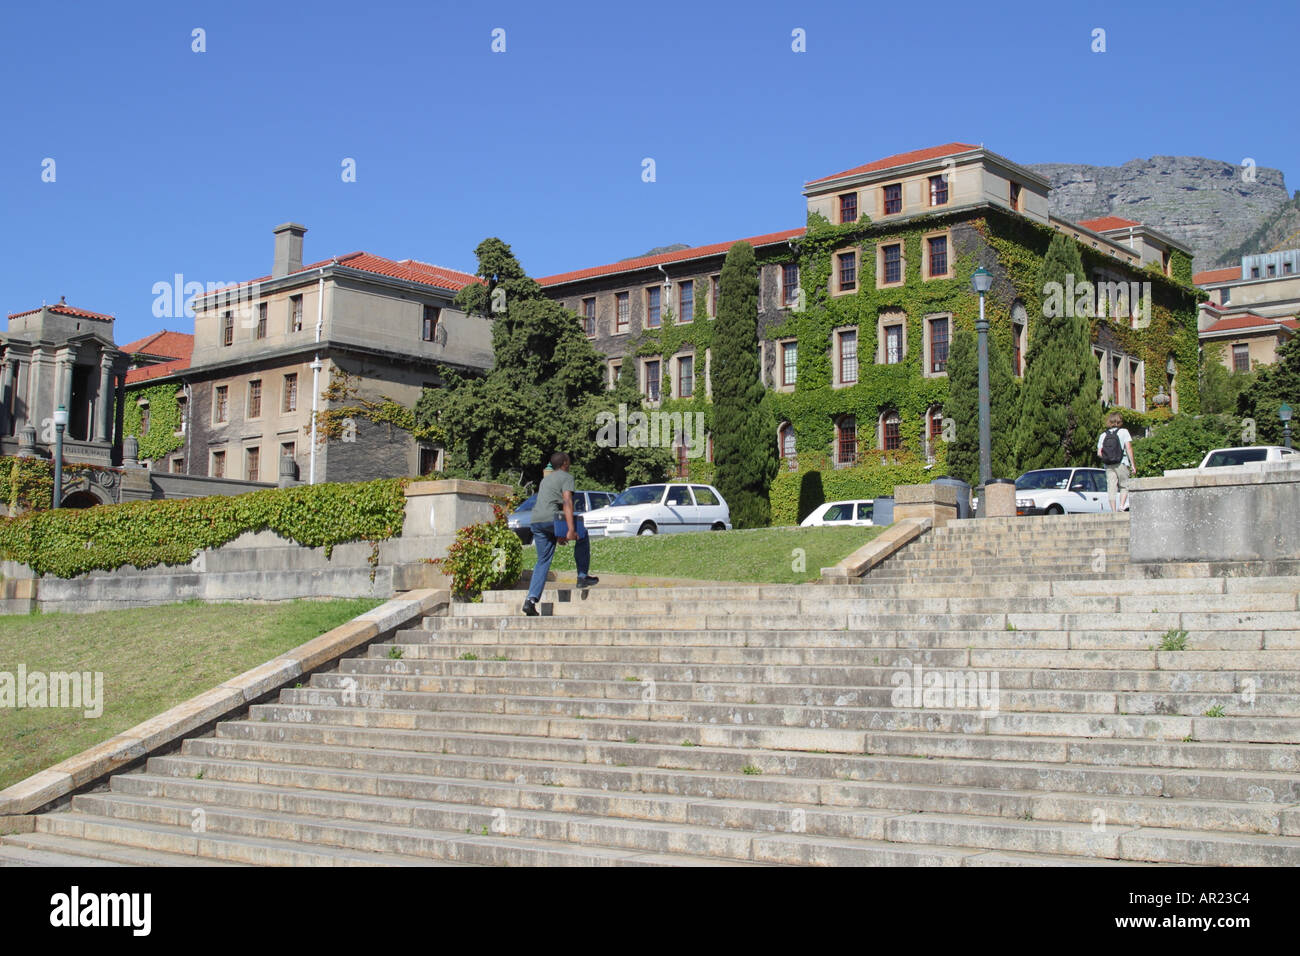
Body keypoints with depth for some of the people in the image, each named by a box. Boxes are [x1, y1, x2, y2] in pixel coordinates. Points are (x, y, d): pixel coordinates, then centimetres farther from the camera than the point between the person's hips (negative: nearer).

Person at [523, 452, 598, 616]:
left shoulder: (546, 479, 30)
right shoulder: (566, 477, 3)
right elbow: (567, 502, -10)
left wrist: (558, 534, 38)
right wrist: (570, 530, -17)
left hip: (536, 521, 7)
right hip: (552, 518, -7)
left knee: (543, 561, 11)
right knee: (582, 536, 16)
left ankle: (531, 599, -1)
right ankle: (582, 577, 16)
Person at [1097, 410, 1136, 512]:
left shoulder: (1103, 435, 10)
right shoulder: (1123, 431, 2)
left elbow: (1099, 453, 3)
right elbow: (1128, 448, -6)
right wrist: (1132, 464, -5)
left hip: (1108, 465, 3)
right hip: (1122, 464, -3)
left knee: (1111, 489, 2)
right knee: (1124, 486, 7)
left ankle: (1113, 511, -2)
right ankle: (1122, 506, -12)